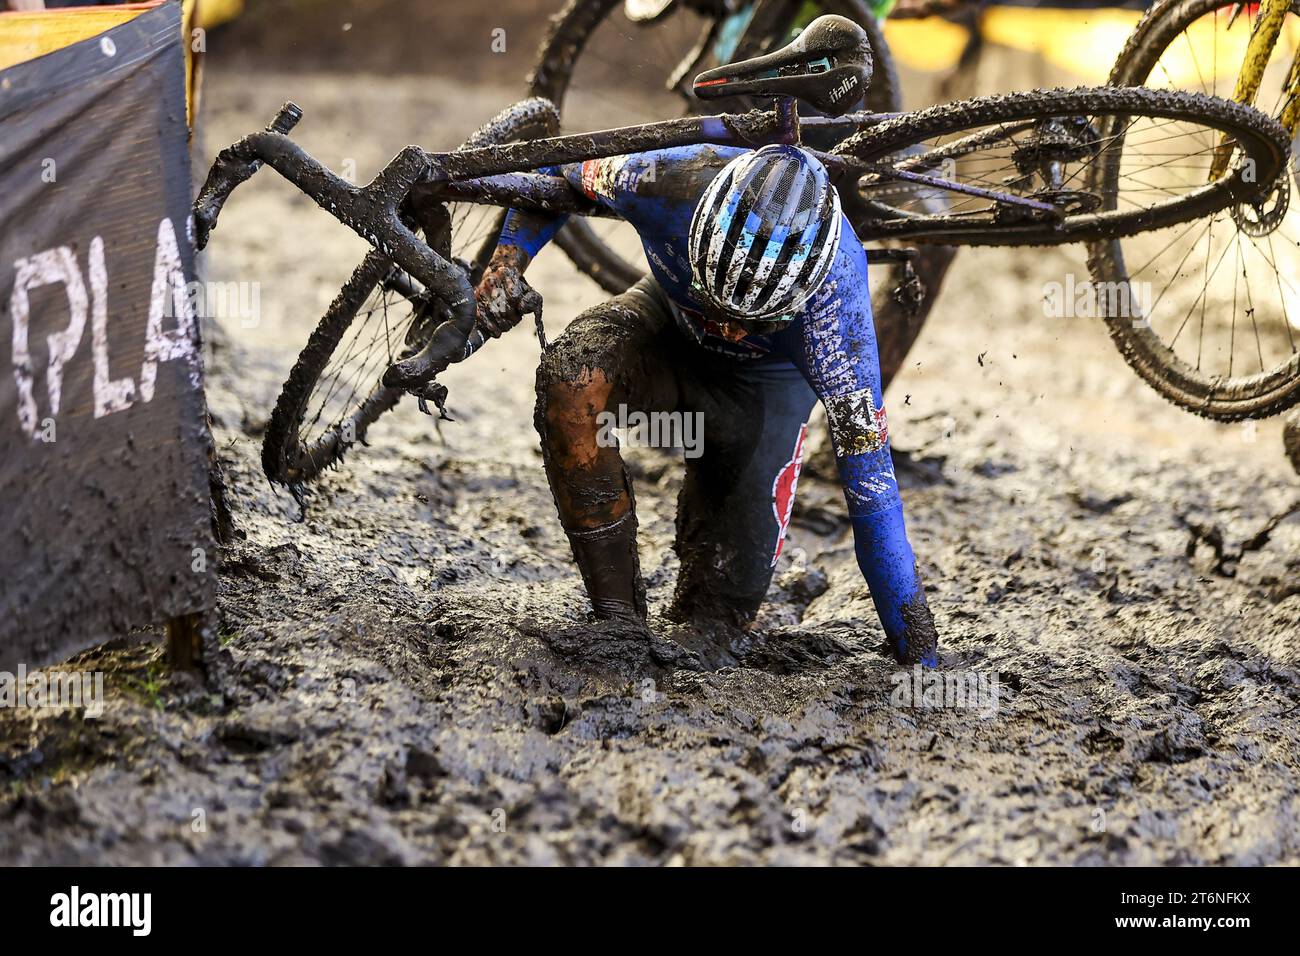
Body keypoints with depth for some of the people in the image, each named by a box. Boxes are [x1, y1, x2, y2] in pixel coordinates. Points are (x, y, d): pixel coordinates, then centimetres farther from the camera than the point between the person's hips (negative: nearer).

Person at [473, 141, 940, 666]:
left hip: (764, 381, -1)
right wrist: (507, 259, -25)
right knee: (573, 375, -33)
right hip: (669, 322, 1)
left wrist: (916, 650, -34)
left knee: (732, 580, -13)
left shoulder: (834, 293, -40)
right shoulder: (675, 182, -38)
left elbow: (870, 479, -36)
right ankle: (618, 617, -22)